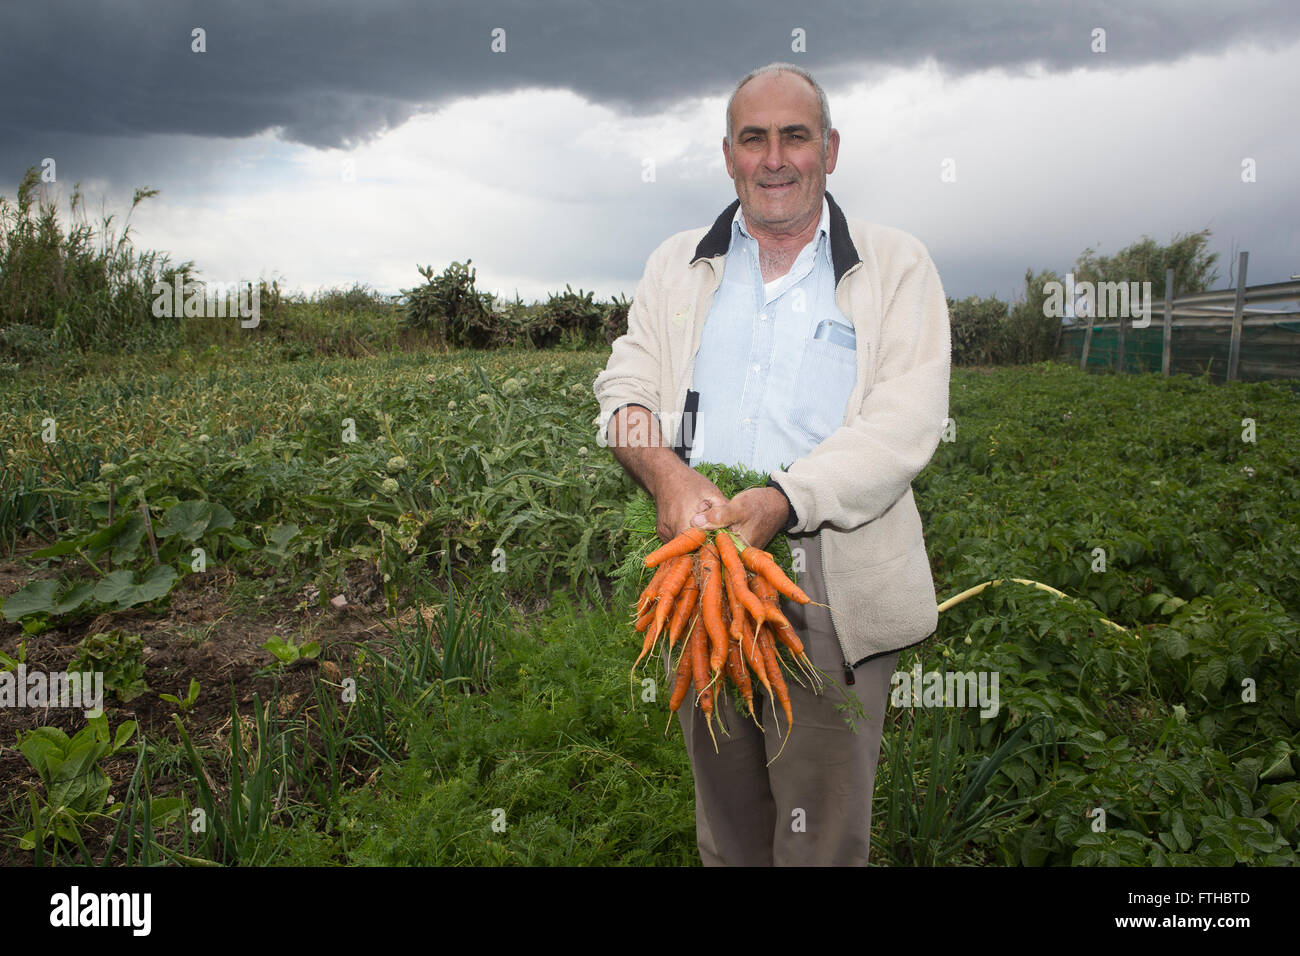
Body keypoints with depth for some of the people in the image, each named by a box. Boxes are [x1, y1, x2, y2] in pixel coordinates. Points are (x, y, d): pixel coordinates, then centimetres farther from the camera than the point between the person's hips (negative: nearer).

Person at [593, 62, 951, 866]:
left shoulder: (896, 267, 3)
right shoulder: (677, 265, 15)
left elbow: (905, 423, -8)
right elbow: (624, 388, 7)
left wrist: (781, 499, -23)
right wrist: (665, 471, -16)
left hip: (833, 581, -3)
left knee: (824, 830, 3)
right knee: (725, 820, 16)